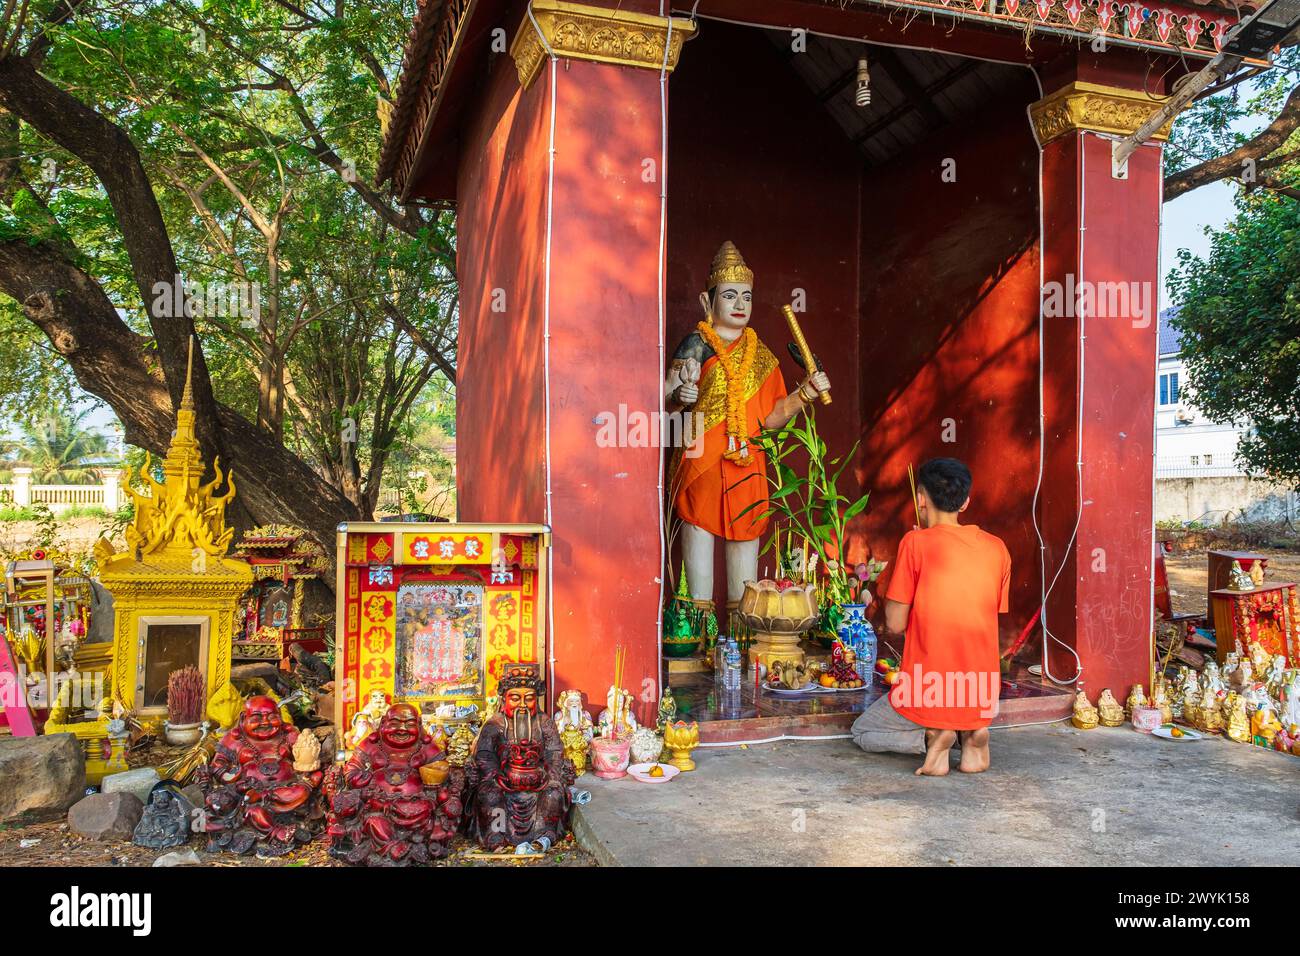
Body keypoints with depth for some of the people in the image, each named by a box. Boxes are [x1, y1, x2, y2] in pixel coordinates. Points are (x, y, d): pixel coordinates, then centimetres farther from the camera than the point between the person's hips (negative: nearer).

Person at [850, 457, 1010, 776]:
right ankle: (971, 732, 8)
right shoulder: (997, 548, 3)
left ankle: (932, 736, -4)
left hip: (929, 692, -5)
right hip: (983, 697, 5)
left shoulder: (915, 542, -12)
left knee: (862, 731, 23)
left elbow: (895, 623, -10)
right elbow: (991, 618, 13)